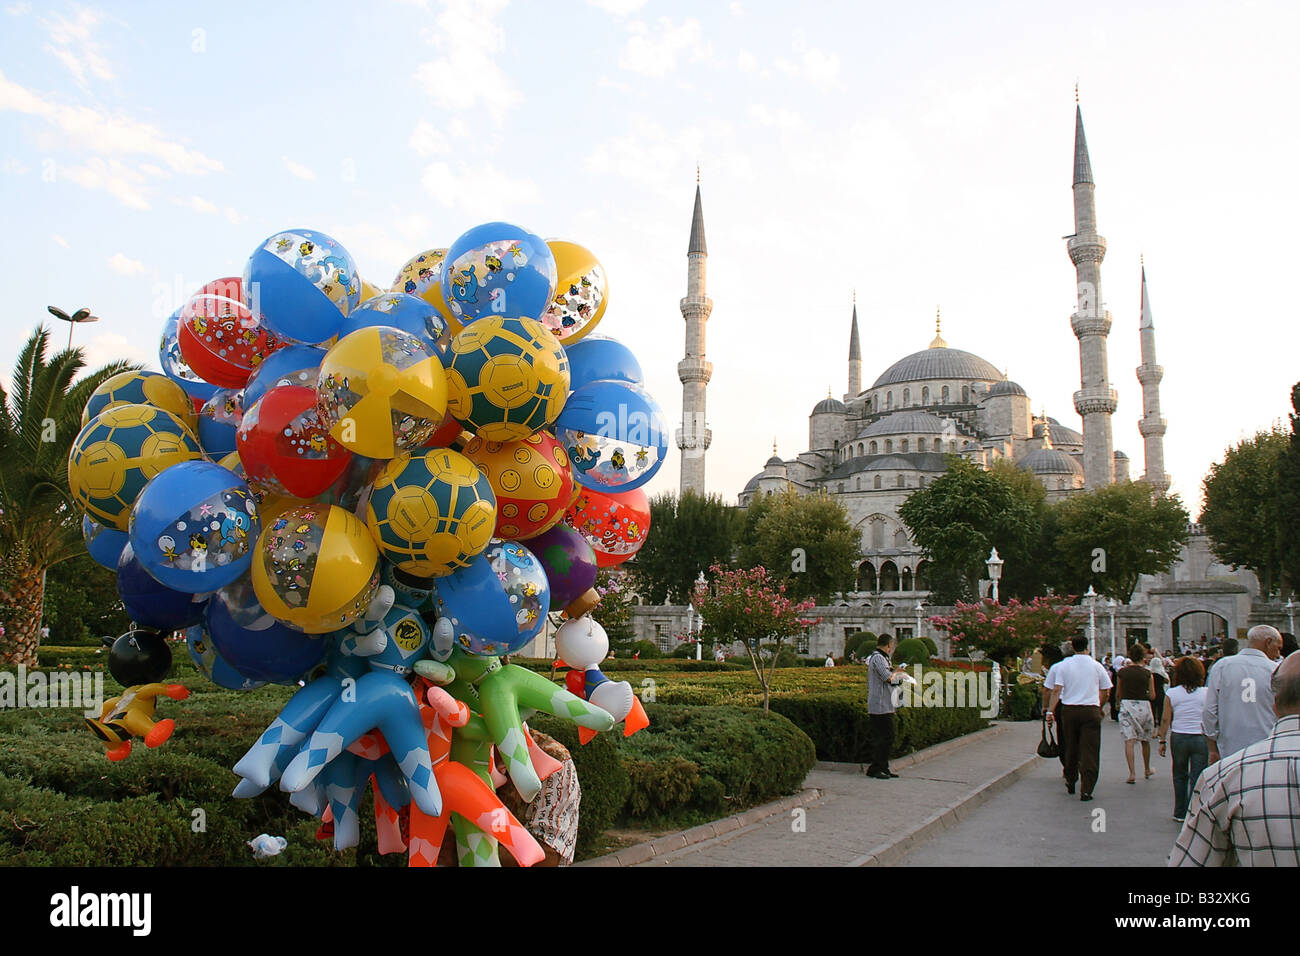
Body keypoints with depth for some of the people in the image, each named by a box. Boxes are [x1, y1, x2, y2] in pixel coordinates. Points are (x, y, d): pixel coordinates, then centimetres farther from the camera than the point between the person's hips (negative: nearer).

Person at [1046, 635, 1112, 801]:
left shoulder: (1064, 665, 0)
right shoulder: (1096, 666, 2)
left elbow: (1057, 690, -5)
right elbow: (1105, 691, 7)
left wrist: (1050, 710, -4)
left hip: (1069, 710, 1)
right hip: (1091, 710, -1)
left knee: (1070, 749, 14)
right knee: (1089, 751, -1)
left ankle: (1070, 783, 25)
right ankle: (1086, 790, -5)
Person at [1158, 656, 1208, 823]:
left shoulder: (1171, 693, -3)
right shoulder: (1205, 693, -5)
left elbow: (1165, 719, -2)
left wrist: (1162, 740, 7)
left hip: (1178, 738, 1)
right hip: (1201, 737, -1)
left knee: (1180, 776, 17)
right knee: (1197, 778, 3)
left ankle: (1180, 813, 23)